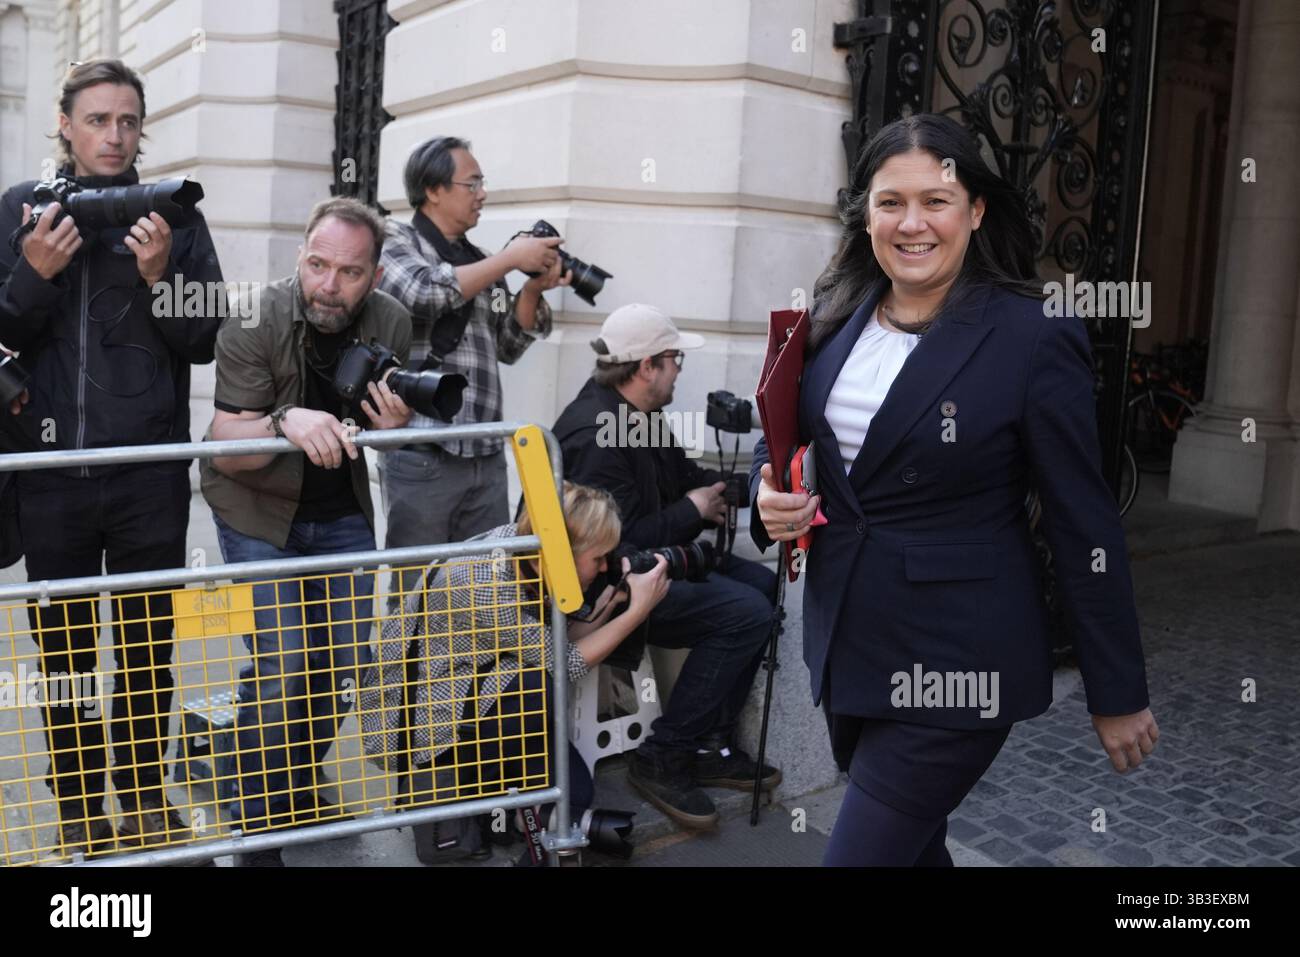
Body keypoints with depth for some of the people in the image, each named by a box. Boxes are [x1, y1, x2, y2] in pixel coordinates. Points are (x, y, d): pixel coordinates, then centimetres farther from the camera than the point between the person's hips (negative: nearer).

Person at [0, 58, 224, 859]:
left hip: (151, 468, -1)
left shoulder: (174, 217, 3)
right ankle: (78, 808, 24)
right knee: (64, 645, 10)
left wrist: (160, 277, -16)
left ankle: (144, 796, 25)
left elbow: (205, 342, 0)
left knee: (147, 642, 9)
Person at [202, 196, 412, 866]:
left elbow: (392, 433, 1)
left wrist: (394, 428, -24)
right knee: (280, 666, -13)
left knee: (347, 659, 5)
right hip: (258, 511, -4)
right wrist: (285, 423, -44)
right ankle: (254, 822, 7)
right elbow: (223, 450, -24)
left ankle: (298, 783, 31)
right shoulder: (255, 322, -22)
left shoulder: (392, 323, -11)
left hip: (343, 513, 4)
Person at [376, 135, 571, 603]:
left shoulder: (479, 262, 17)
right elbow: (424, 293, -19)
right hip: (421, 455, -6)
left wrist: (534, 288, 1)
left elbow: (507, 347, 16)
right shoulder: (394, 240, 1)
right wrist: (510, 259, -12)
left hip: (487, 456, 6)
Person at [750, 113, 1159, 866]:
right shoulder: (836, 315, 1)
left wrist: (1119, 694, -6)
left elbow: (1086, 525, -11)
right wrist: (771, 498, -10)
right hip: (846, 643, 6)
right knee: (910, 845, 22)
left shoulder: (1034, 337, -15)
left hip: (955, 660, -6)